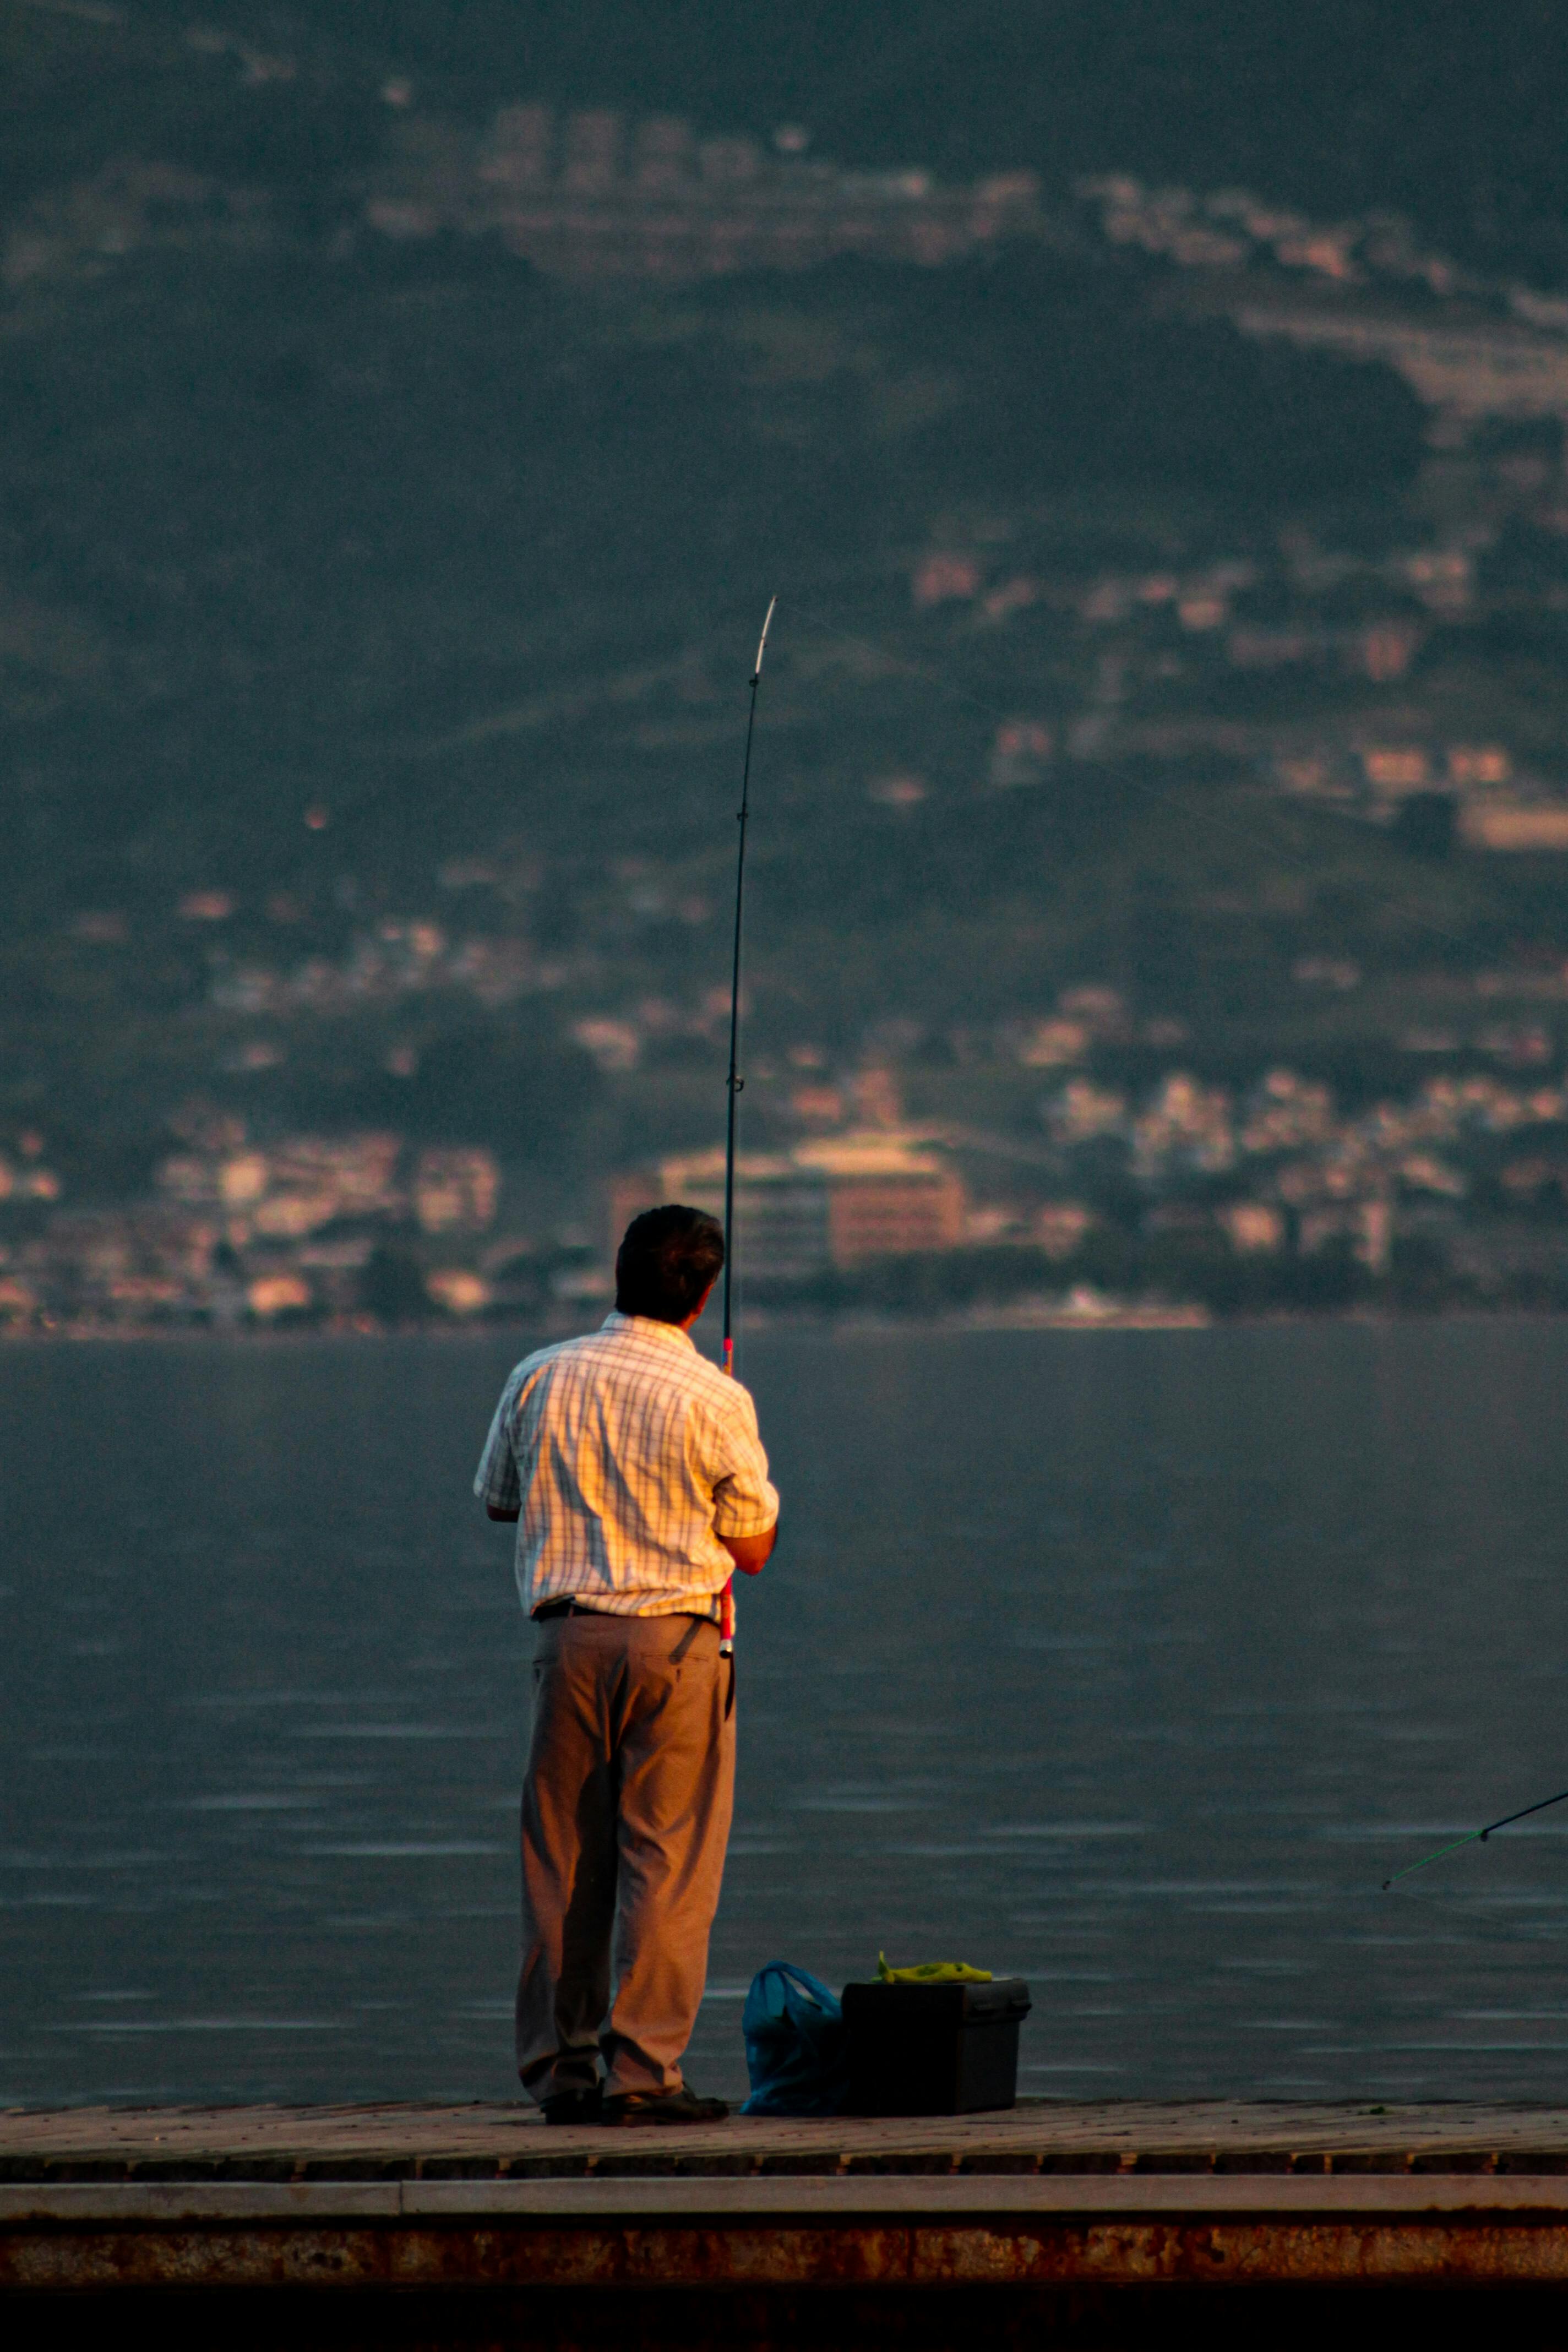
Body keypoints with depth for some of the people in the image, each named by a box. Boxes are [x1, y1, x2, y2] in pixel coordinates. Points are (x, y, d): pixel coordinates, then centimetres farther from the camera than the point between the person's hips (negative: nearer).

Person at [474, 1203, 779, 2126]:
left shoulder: (542, 1379, 3)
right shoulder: (714, 1400, -7)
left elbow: (499, 1498, 17)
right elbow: (754, 1547, 1)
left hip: (569, 1631, 3)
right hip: (676, 1638, -3)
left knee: (561, 1856, 10)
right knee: (667, 1860, 0)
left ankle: (559, 2066, 11)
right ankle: (642, 2070, -5)